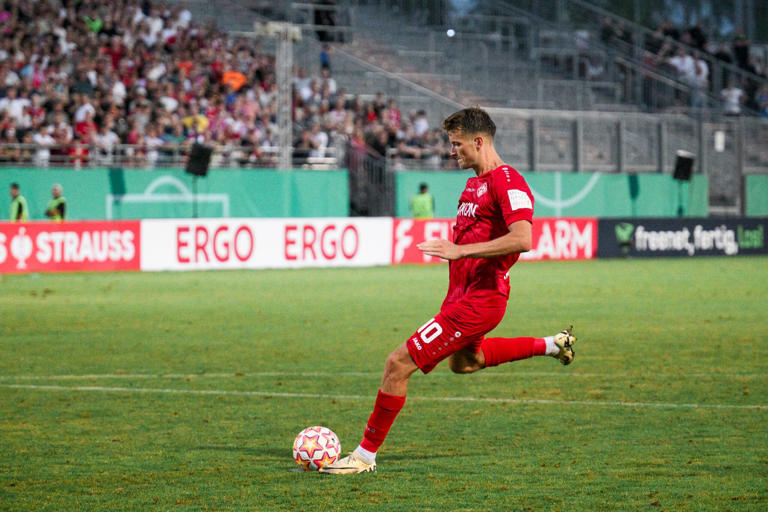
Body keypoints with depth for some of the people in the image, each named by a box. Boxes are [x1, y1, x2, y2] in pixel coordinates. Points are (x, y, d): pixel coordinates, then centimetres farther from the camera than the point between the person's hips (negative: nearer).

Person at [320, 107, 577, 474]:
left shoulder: (508, 182, -18)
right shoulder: (475, 182, 13)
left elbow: (522, 239, -30)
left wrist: (460, 250, -31)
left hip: (478, 300, -11)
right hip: (462, 292, 11)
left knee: (399, 363, -12)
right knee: (463, 361, 35)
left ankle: (366, 455, -2)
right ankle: (551, 345, 41)